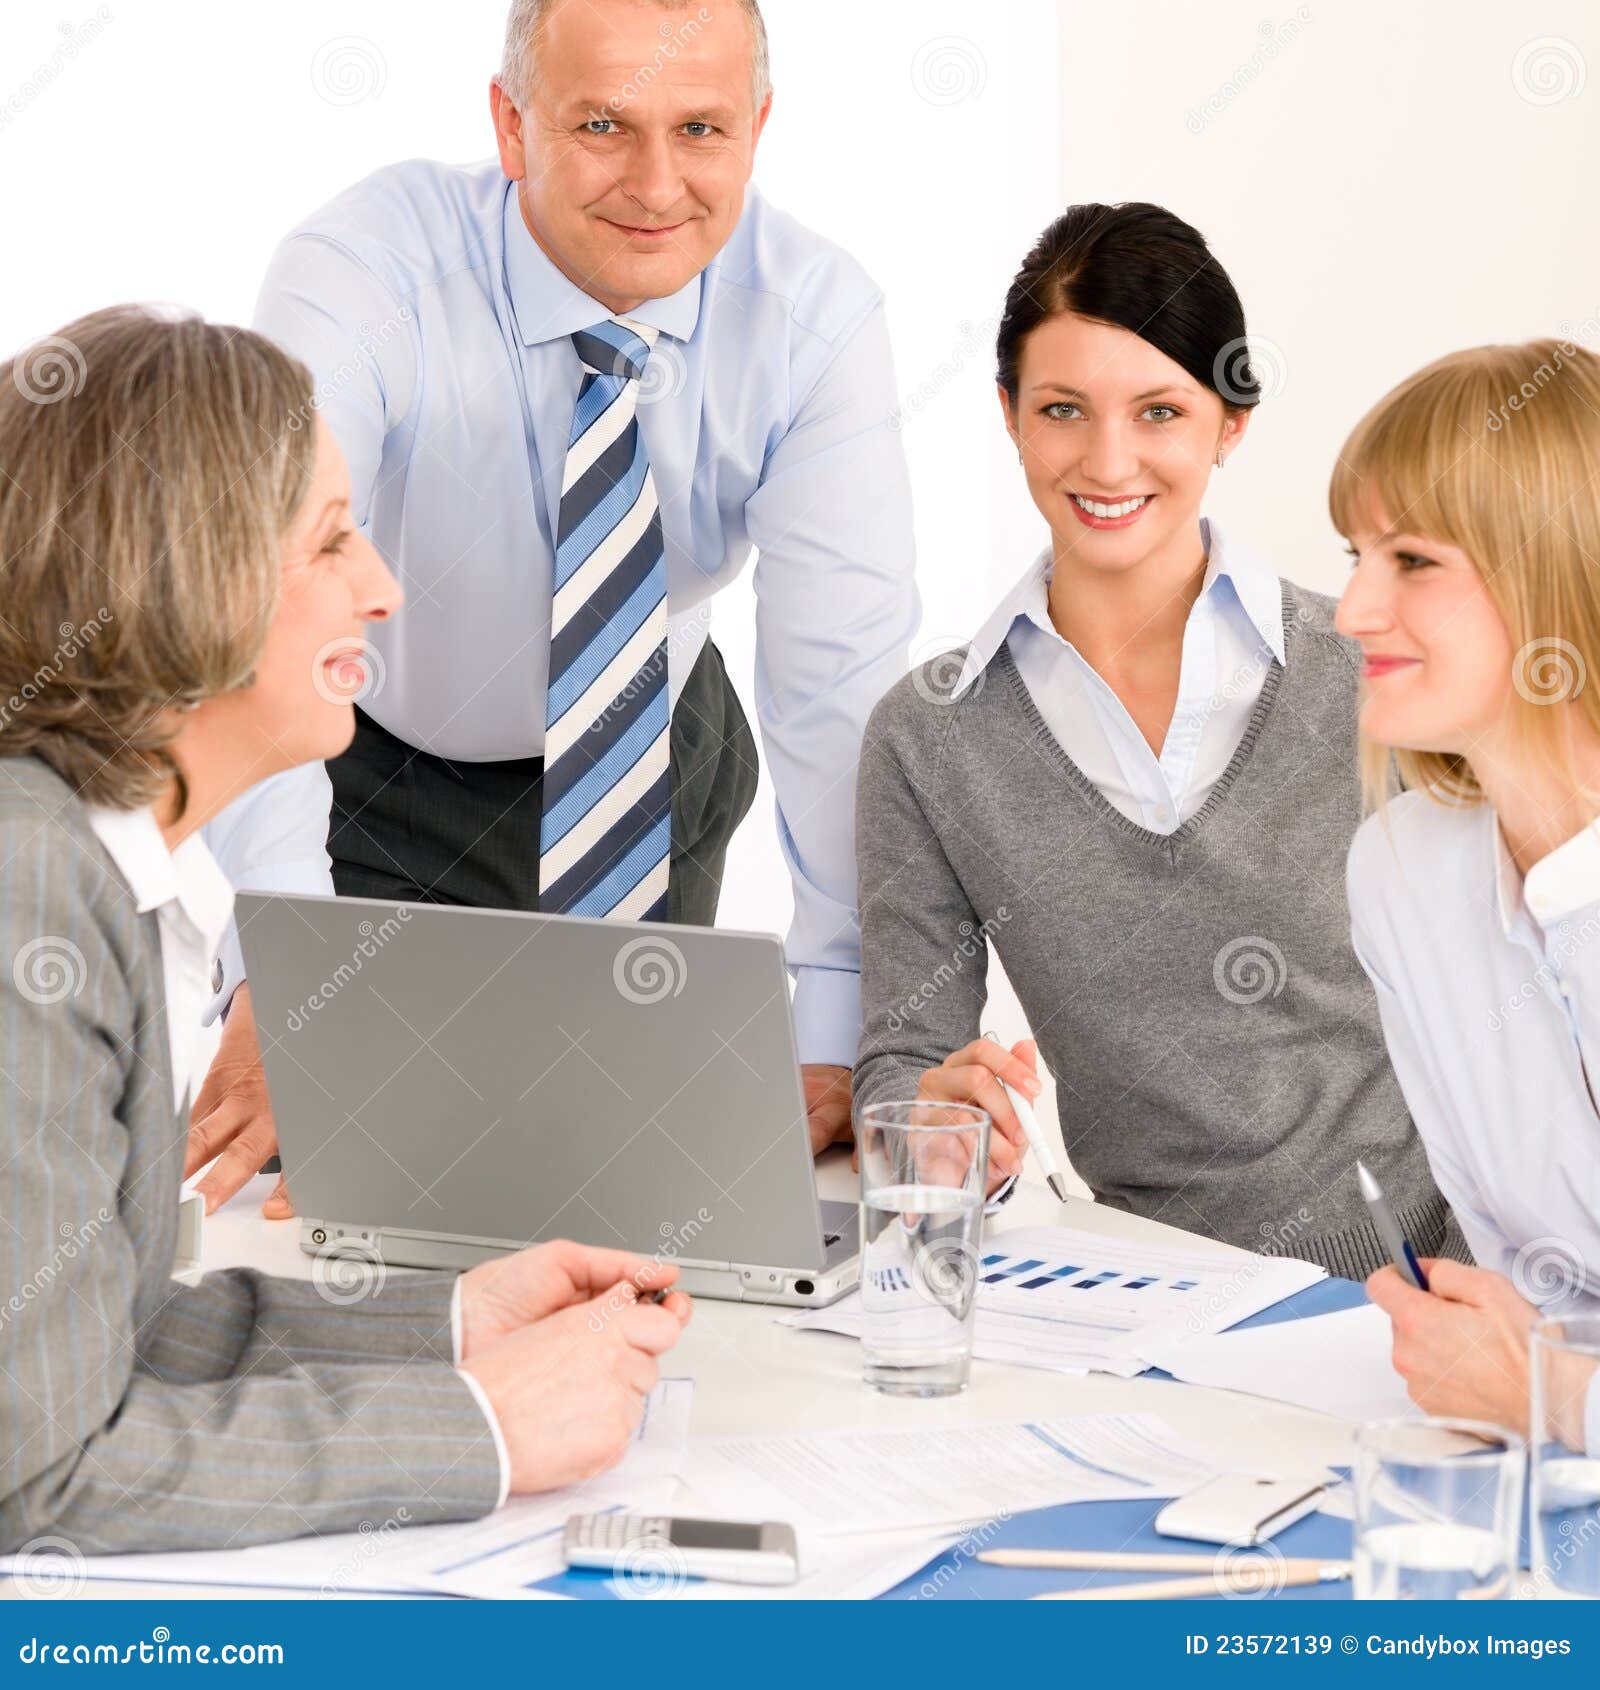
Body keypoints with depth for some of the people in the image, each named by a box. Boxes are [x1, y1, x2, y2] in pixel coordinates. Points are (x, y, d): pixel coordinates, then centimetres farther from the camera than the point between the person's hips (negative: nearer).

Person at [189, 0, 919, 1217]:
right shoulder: (363, 274, -30)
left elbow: (844, 670, -29)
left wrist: (835, 1041, -38)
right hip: (375, 778, -2)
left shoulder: (816, 315, -22)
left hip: (654, 770, 2)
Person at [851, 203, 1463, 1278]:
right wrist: (941, 1125, -15)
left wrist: (1468, 1299, -8)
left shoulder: (1369, 674, 3)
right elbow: (900, 1059, 9)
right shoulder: (929, 736, 8)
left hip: (1418, 1278, -2)